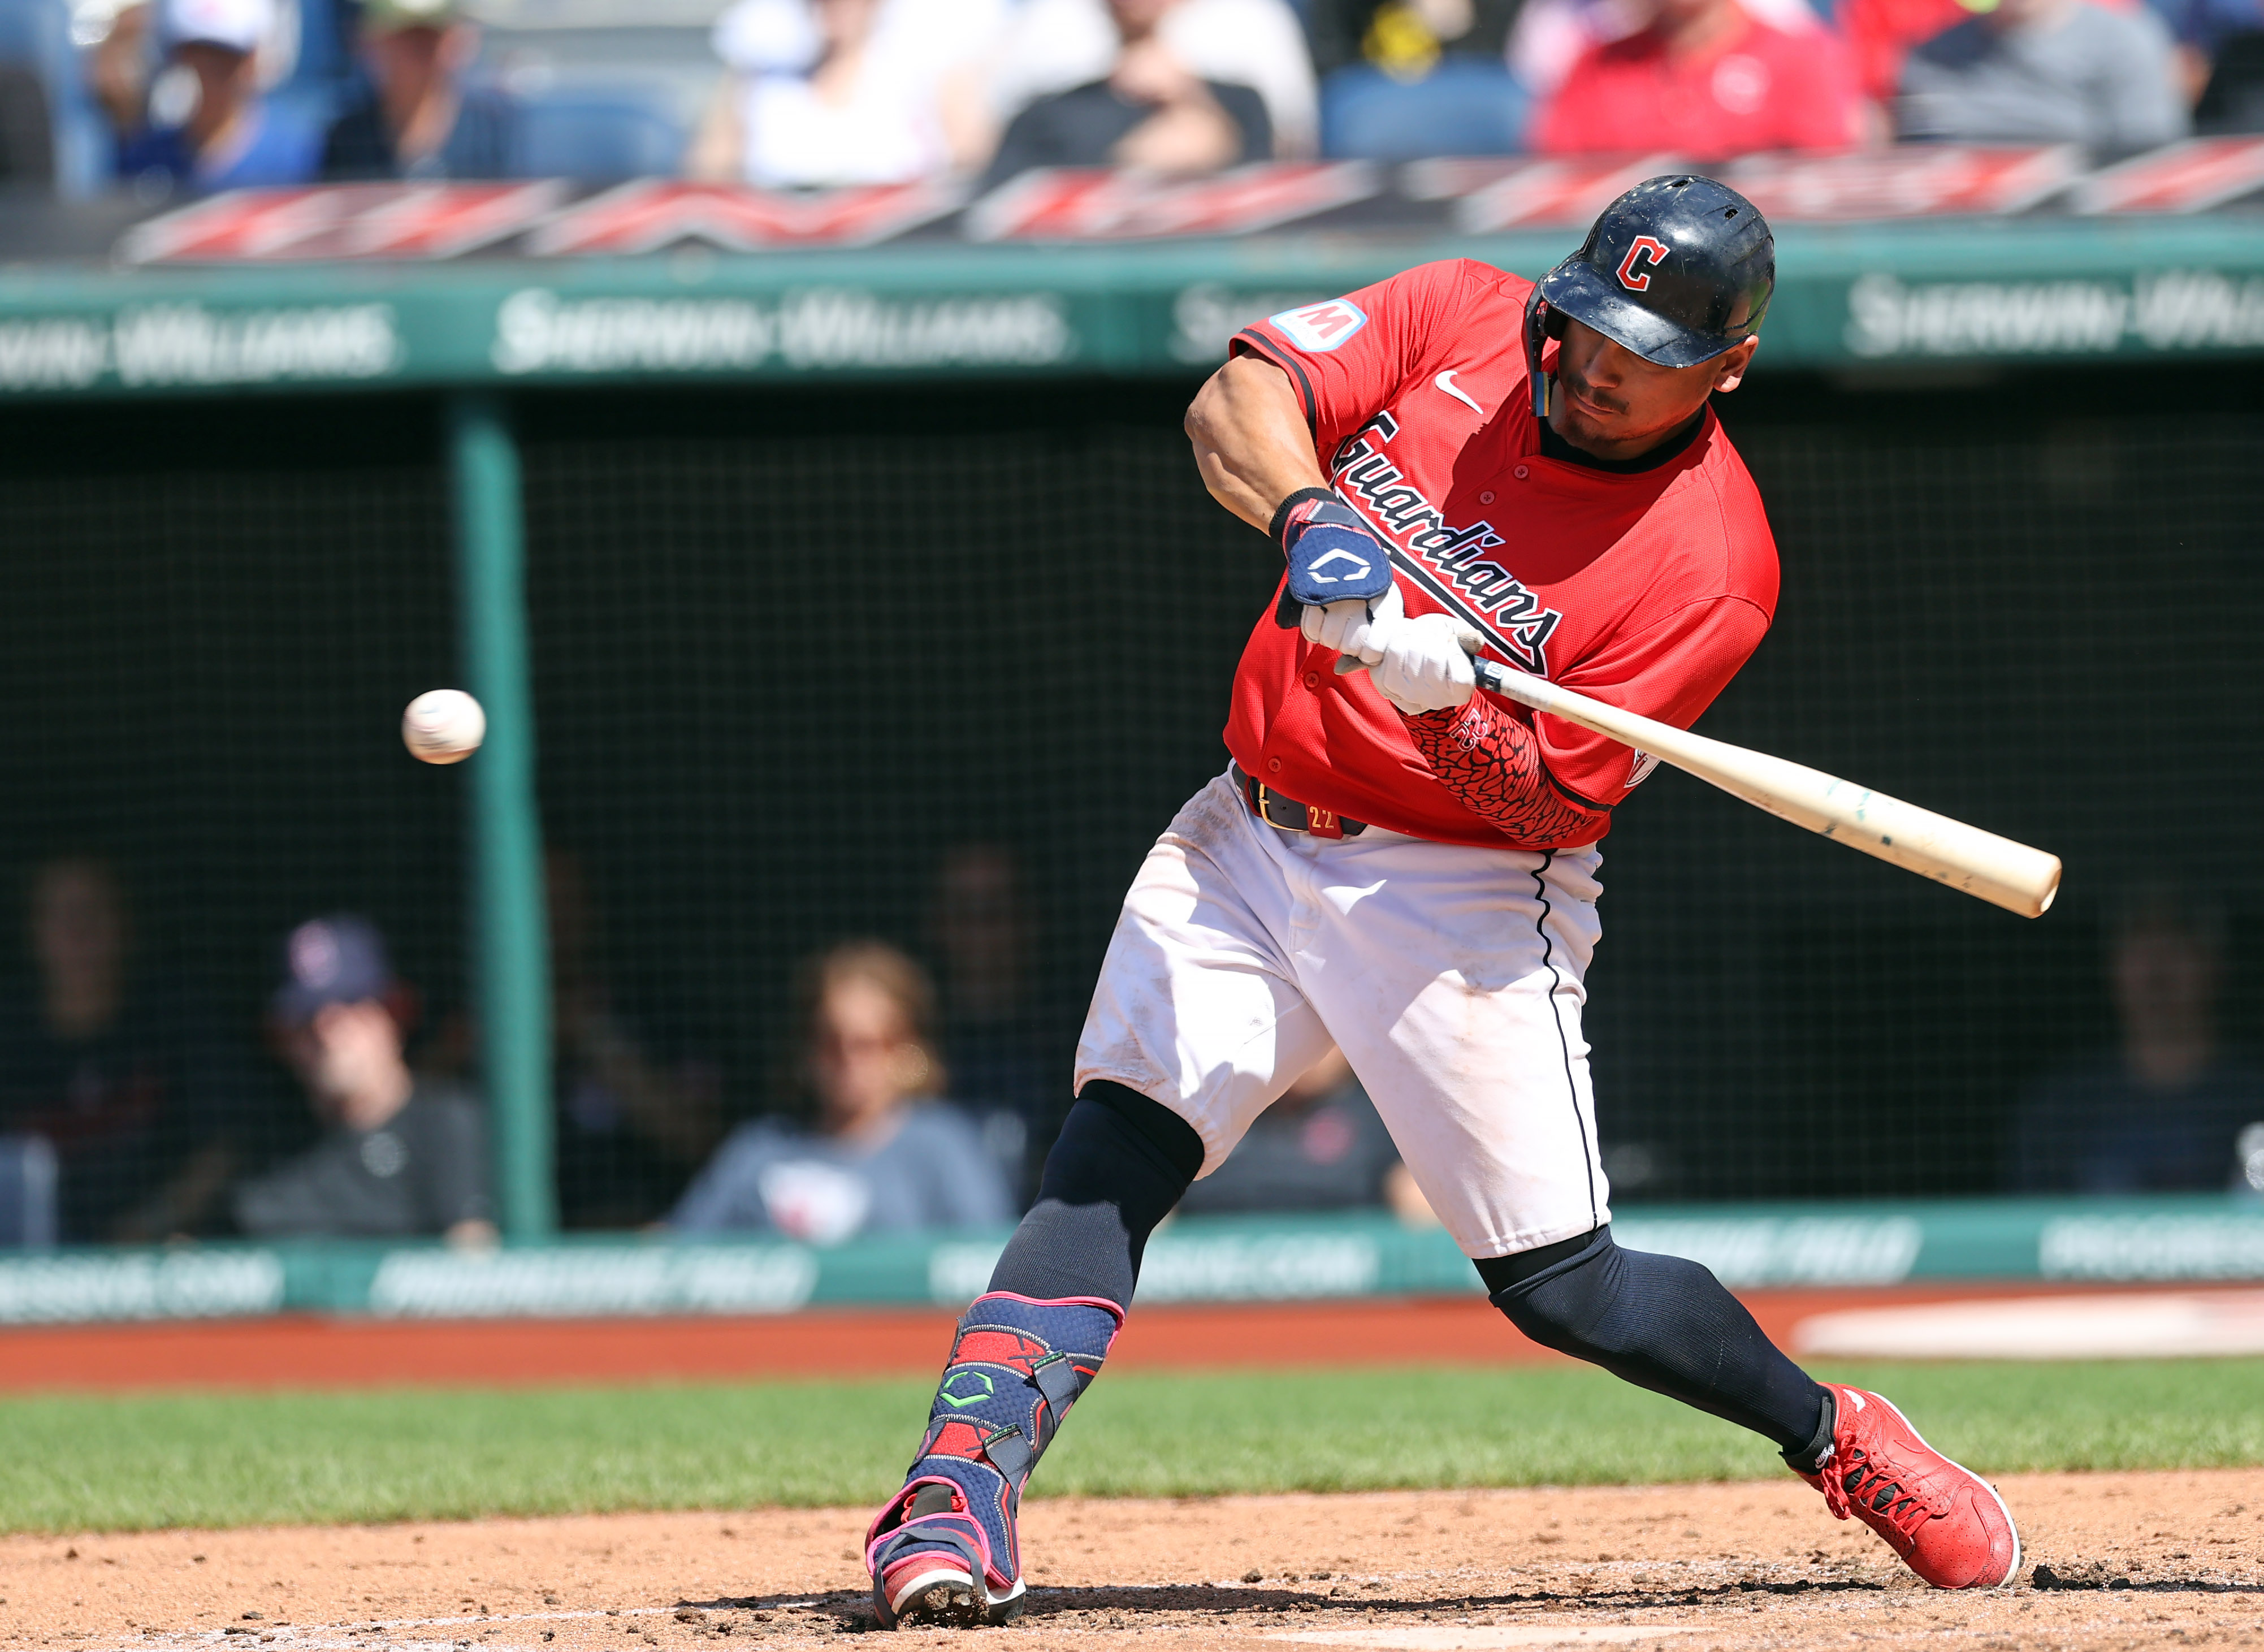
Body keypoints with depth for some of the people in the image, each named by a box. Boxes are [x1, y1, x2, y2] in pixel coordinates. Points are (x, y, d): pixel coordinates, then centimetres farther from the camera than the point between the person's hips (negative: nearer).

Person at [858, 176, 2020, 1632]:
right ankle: (963, 1490, -21)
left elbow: (1555, 804, -16)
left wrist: (1437, 692, -34)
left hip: (1460, 899, -4)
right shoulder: (1464, 322, -2)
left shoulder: (1713, 568, -14)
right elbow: (1239, 396, -11)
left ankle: (1836, 1441, 19)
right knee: (1108, 1161, -14)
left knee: (1564, 1289, -4)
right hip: (1248, 841, 4)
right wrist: (1310, 520, -30)